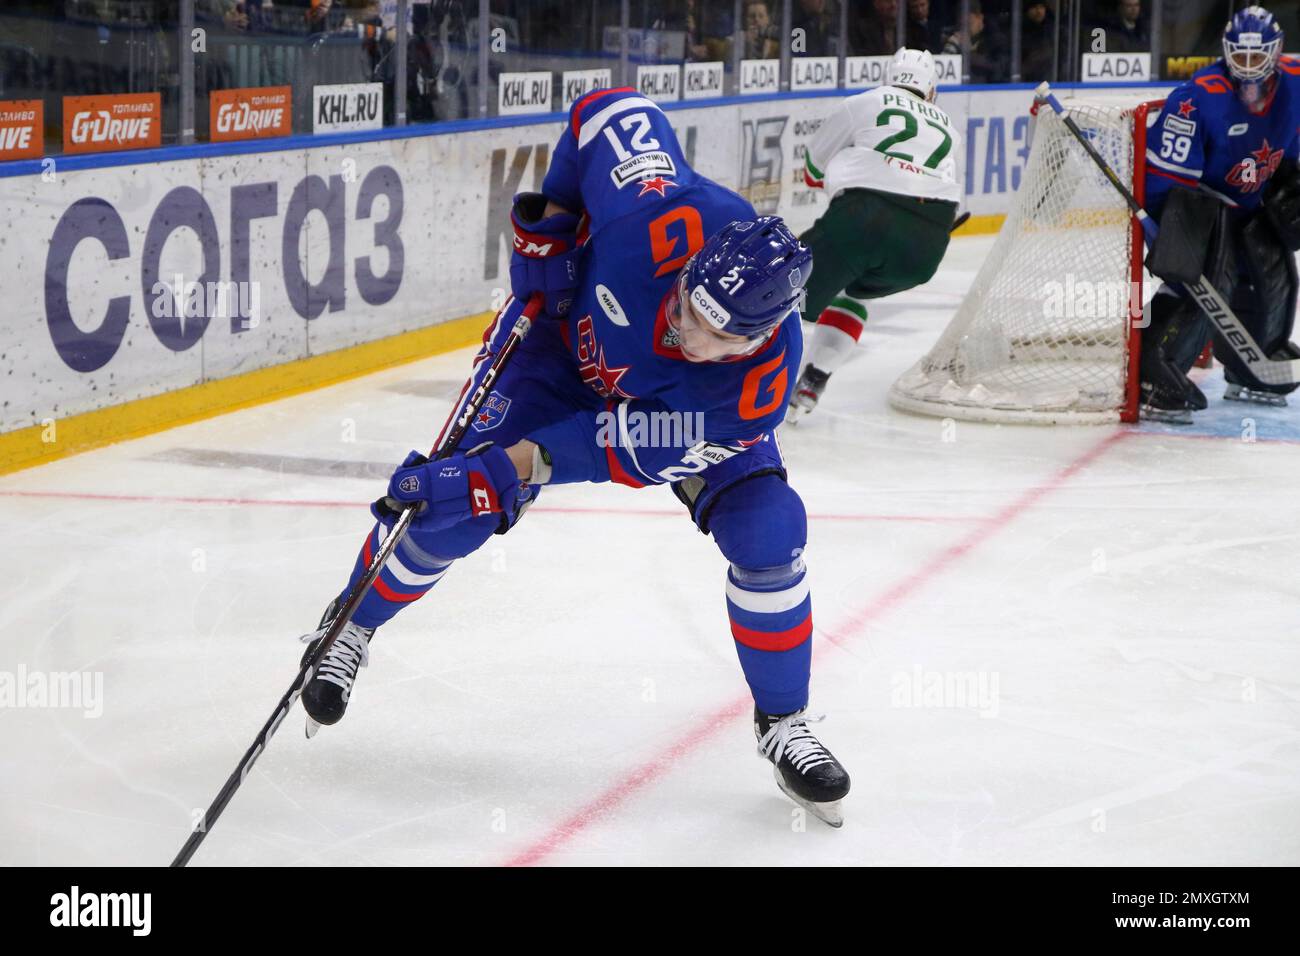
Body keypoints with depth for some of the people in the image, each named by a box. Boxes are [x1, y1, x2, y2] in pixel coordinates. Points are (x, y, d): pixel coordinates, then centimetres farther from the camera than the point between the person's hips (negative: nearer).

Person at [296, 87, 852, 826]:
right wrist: (551, 222, -21)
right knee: (448, 510, -10)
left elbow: (631, 448, -33)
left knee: (767, 533, -19)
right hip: (567, 335, 1)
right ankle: (352, 630, 22)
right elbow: (609, 111, -23)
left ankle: (784, 722, 5)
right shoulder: (658, 212, -43)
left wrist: (510, 471, -39)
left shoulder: (759, 385, -40)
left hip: (680, 407, 0)